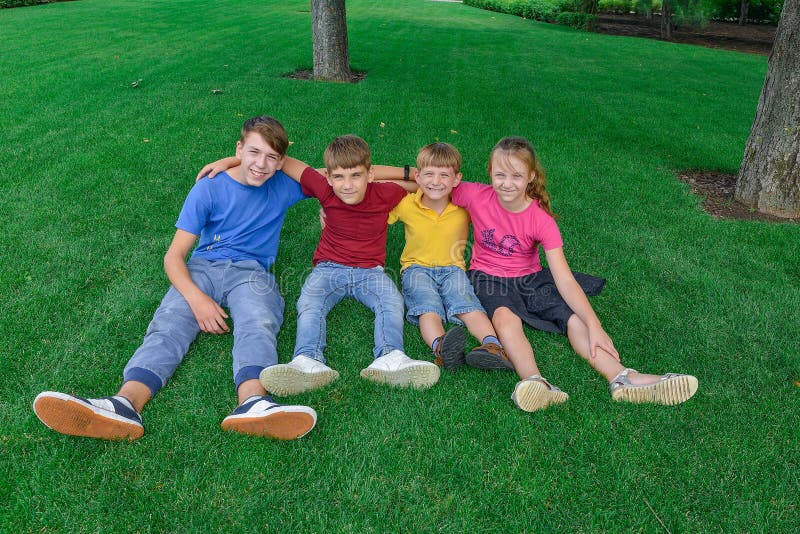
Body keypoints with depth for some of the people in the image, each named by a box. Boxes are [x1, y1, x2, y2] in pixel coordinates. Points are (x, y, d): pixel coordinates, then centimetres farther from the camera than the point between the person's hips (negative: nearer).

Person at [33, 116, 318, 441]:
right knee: (168, 326, -29)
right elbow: (174, 256, -3)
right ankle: (124, 405, -54)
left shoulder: (283, 185, 10)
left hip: (251, 272, 0)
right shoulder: (209, 190, 3)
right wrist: (197, 298, -20)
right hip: (202, 267, 1)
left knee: (258, 326, -35)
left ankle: (252, 405, -64)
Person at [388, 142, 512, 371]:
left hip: (452, 268, 1)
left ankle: (494, 347, -47)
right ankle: (440, 348, -57)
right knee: (428, 308, -31)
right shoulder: (406, 205, -4)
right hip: (417, 267, -1)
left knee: (467, 304, -27)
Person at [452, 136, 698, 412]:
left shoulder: (541, 219, -14)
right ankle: (535, 381, -59)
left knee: (575, 319, -22)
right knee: (505, 317, -37)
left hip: (529, 277, 3)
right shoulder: (476, 196, -14)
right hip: (488, 277, -2)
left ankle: (623, 379, -36)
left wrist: (594, 325, -27)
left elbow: (564, 280, -19)